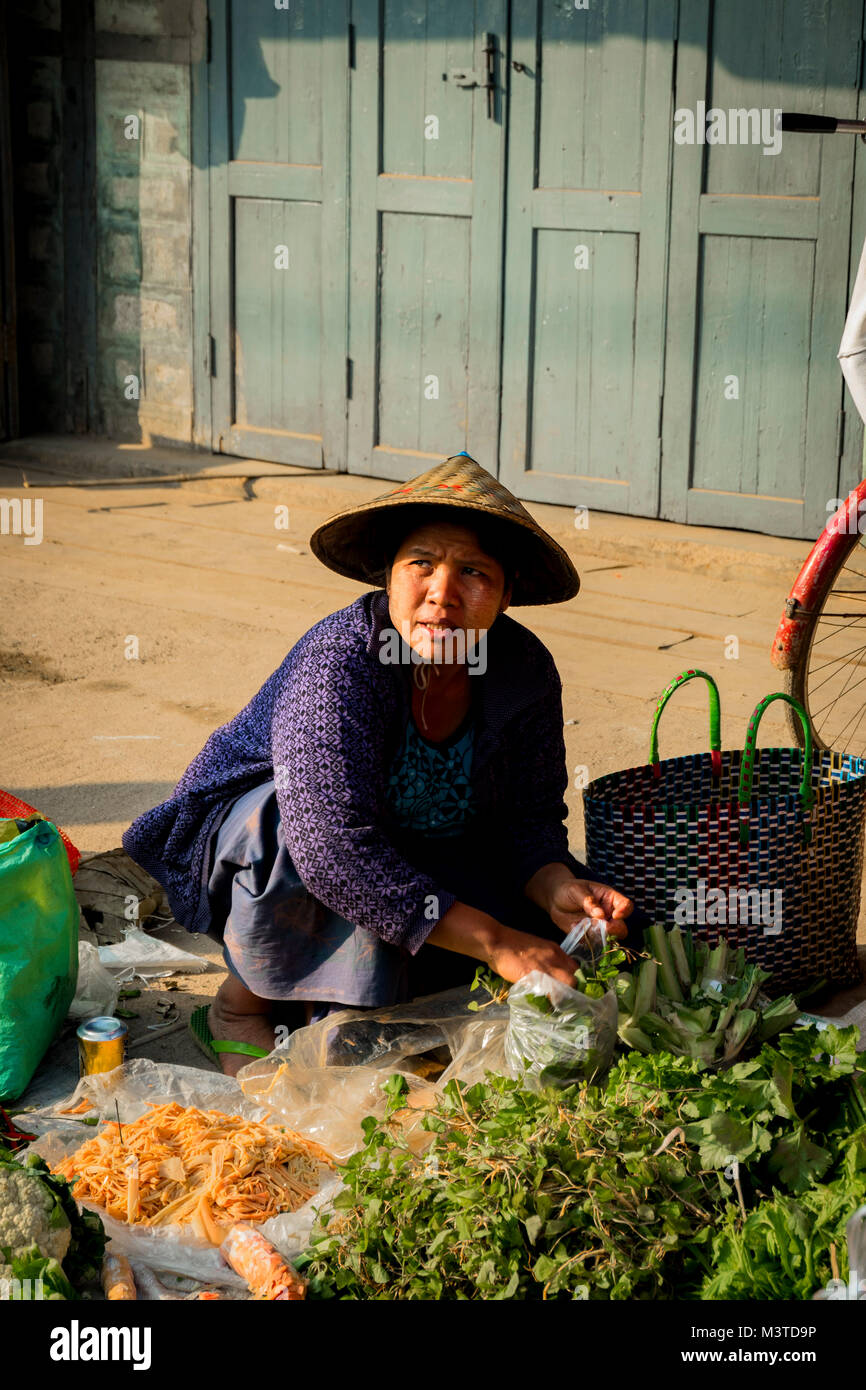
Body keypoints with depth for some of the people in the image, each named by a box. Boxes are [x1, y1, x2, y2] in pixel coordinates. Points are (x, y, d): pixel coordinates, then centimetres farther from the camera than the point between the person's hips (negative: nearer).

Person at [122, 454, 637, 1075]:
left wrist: (557, 891, -31)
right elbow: (332, 845, -42)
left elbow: (530, 820, -6)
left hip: (413, 854, 6)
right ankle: (244, 1003, -13)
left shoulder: (527, 670, -15)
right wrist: (494, 942, -42)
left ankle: (318, 998, 3)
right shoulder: (337, 662, -33)